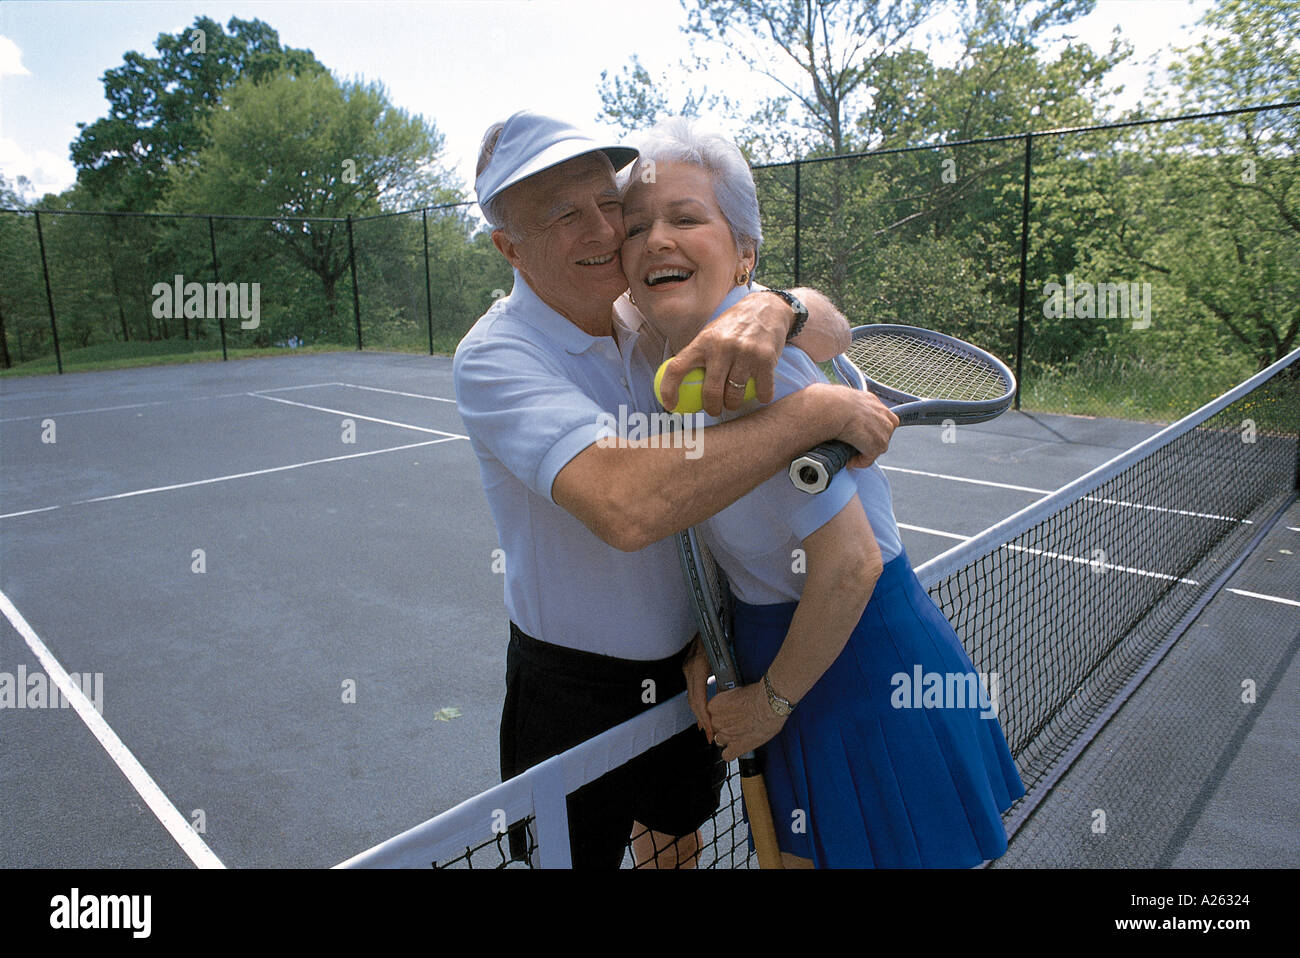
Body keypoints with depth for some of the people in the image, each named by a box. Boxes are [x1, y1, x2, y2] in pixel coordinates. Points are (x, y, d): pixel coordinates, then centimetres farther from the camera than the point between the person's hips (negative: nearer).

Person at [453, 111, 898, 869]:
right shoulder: (495, 357, -23)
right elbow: (627, 505, -40)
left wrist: (769, 310, -28)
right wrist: (819, 411, -33)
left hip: (687, 664, 6)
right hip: (573, 694, -5)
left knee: (677, 845, 26)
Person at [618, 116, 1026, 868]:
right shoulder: (684, 360, 1)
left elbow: (850, 563, -27)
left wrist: (772, 699, -13)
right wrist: (705, 649, 1)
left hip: (862, 667, -8)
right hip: (783, 648, 8)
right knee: (798, 853, 25)